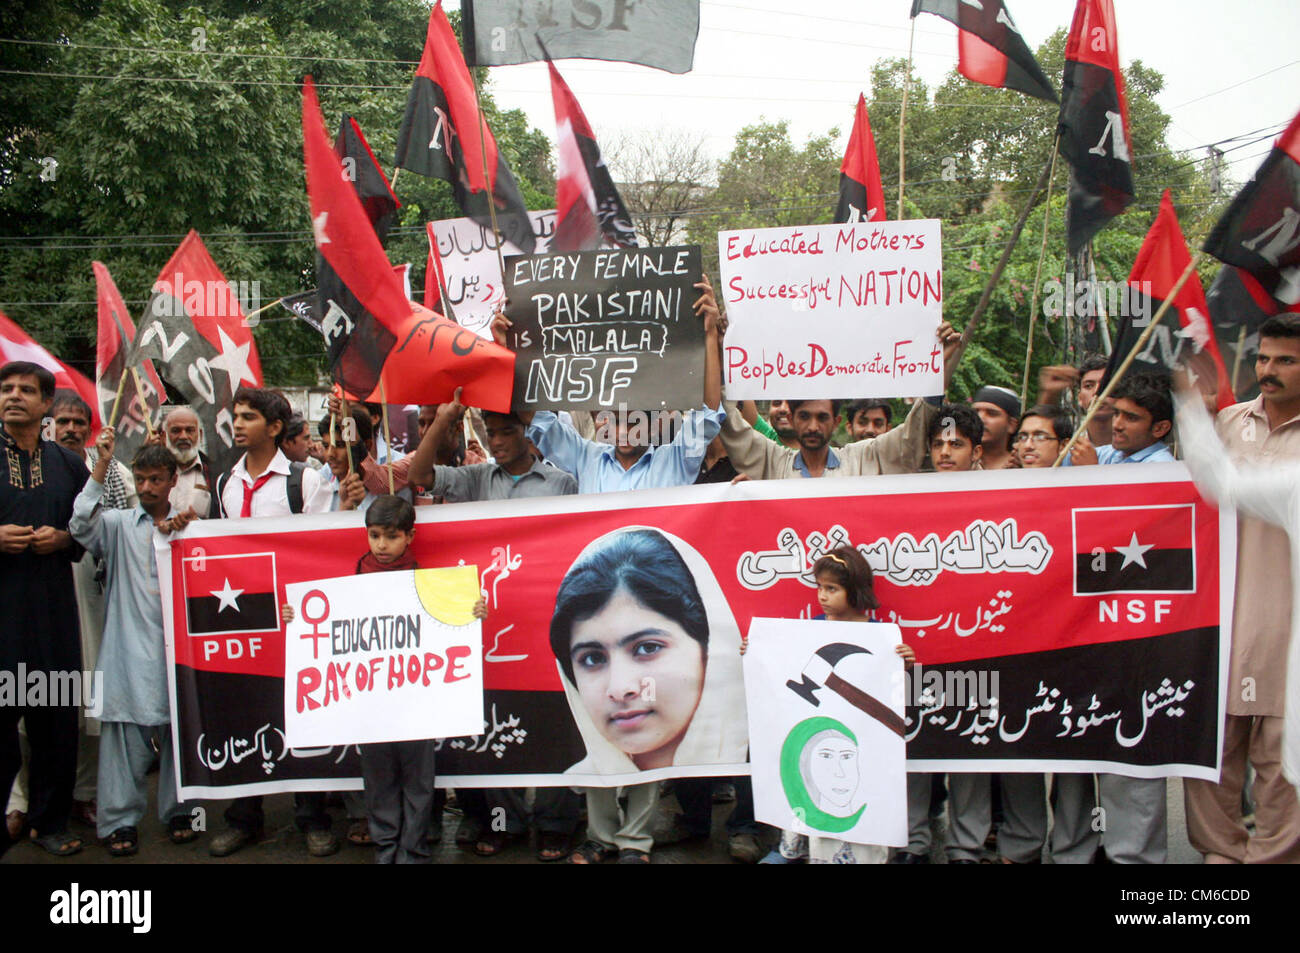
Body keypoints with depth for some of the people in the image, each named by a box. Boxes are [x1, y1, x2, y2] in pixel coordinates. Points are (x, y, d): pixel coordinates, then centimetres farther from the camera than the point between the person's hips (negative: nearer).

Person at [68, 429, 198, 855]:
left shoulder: (187, 526, 12)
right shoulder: (118, 524, 7)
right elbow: (82, 527, -12)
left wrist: (178, 532, -11)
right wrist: (101, 466, -15)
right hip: (130, 648, -1)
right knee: (126, 732, -3)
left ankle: (178, 812, 19)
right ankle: (119, 820, 7)